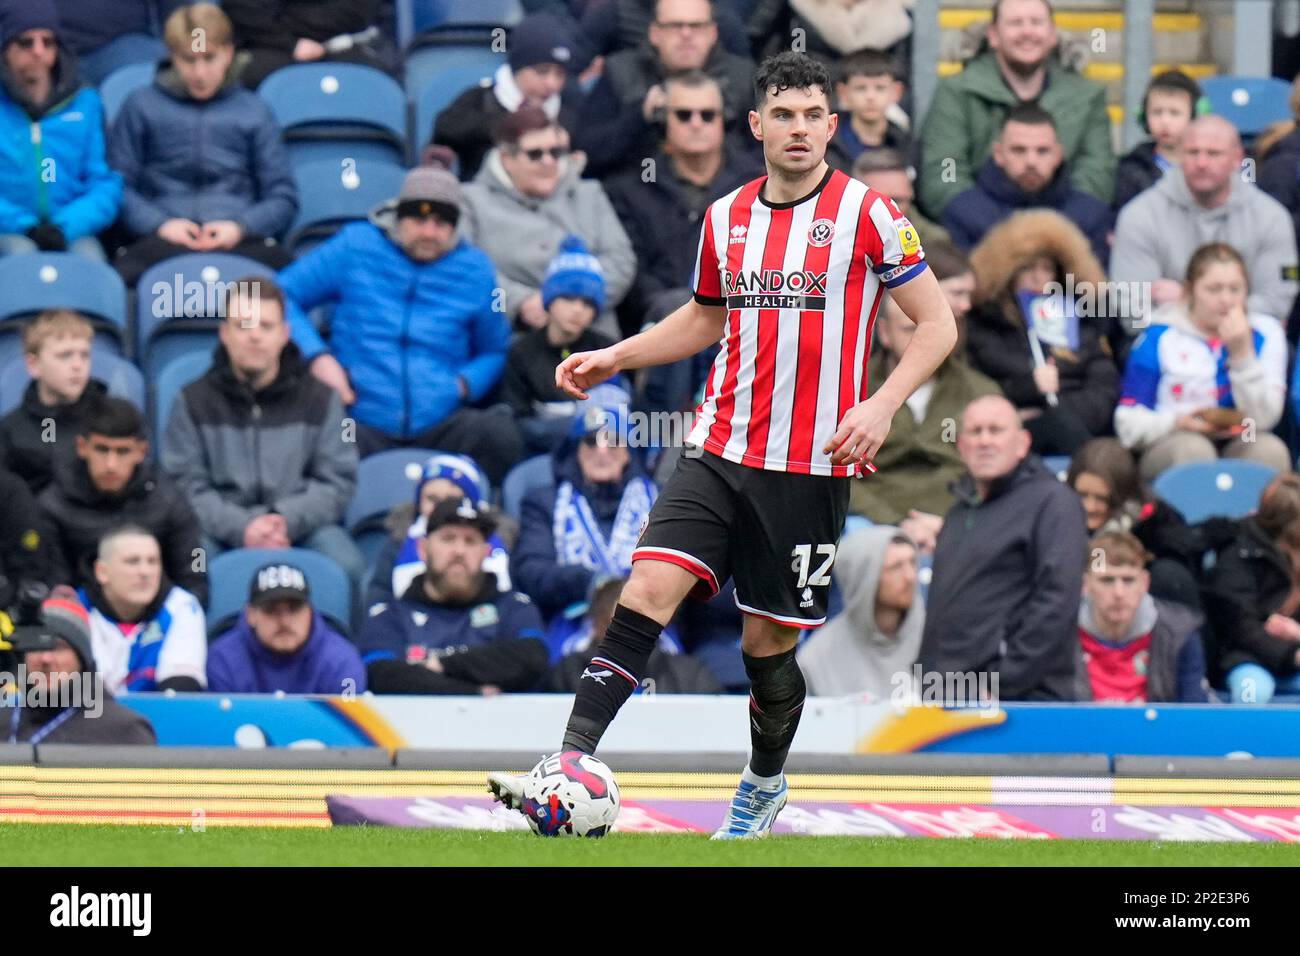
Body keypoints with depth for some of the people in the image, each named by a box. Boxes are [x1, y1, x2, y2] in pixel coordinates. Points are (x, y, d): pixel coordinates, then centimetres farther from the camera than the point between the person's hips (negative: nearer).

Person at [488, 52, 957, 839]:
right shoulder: (726, 218, 8)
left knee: (770, 640, 7)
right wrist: (615, 358, 13)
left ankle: (765, 783, 34)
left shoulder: (869, 214, -6)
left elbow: (938, 324, -3)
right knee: (649, 589, -16)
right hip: (720, 450, 3)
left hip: (812, 465, -3)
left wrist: (882, 405, -17)